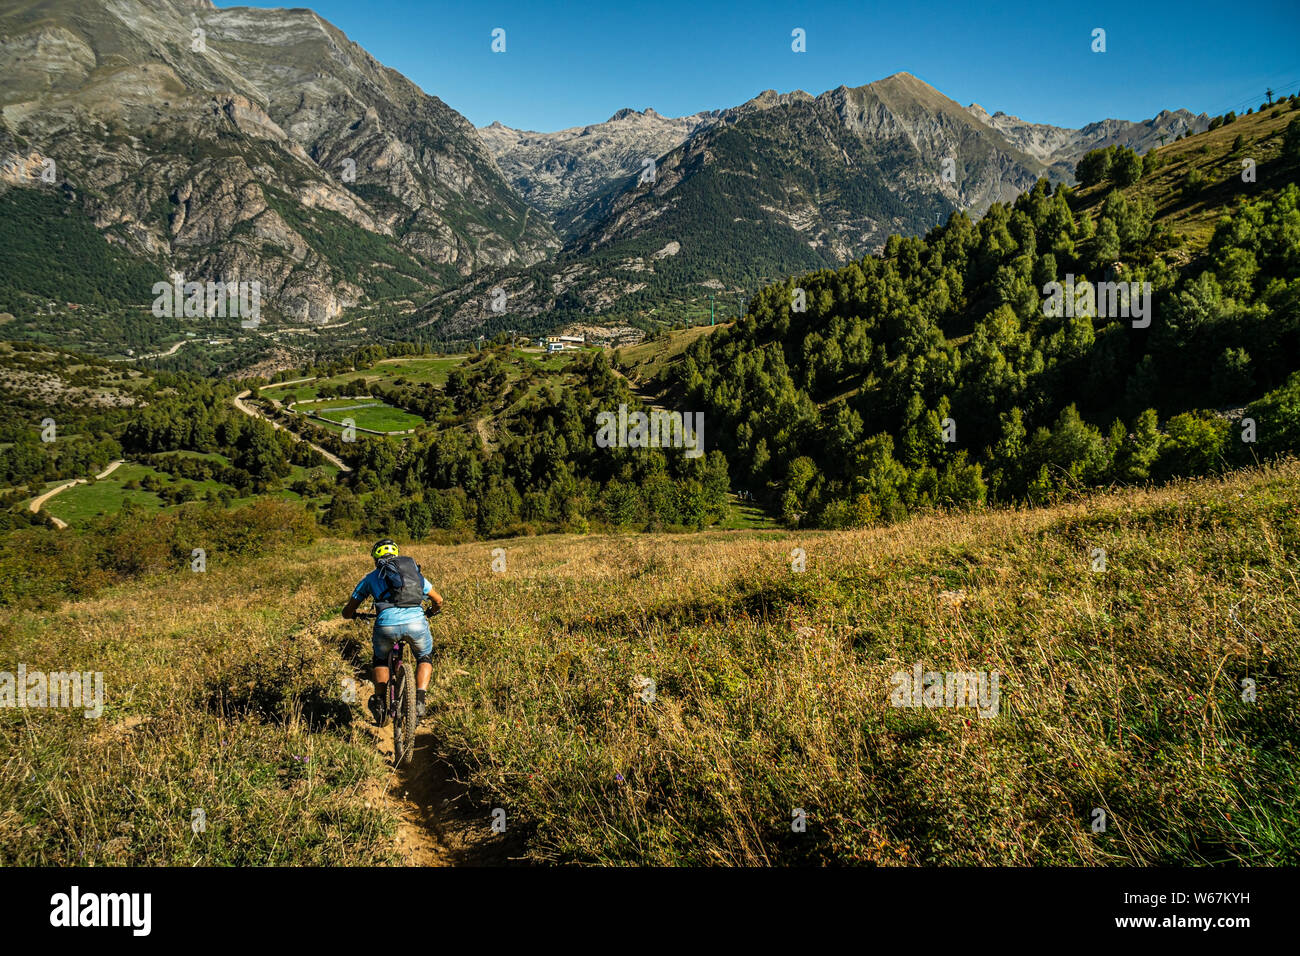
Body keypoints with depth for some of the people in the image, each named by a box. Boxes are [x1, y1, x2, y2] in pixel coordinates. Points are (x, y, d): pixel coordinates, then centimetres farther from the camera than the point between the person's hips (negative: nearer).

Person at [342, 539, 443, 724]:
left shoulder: (371, 578, 25)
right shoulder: (414, 571, 29)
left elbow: (347, 612, 28)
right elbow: (438, 600, 33)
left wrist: (354, 615, 52)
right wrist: (430, 613, 55)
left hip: (387, 624, 0)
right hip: (416, 622, 0)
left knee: (380, 660, 32)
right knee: (425, 657, 30)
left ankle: (380, 705, 25)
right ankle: (419, 701, 13)